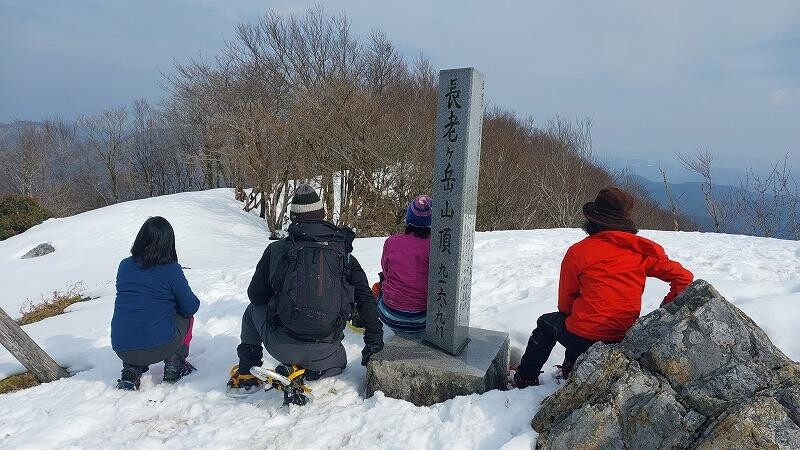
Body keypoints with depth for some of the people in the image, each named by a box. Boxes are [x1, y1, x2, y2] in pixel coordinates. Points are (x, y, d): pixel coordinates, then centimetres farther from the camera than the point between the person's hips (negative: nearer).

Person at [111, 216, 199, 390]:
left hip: (121, 348, 4)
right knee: (186, 315, 22)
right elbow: (190, 307, -5)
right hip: (159, 347, -4)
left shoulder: (124, 265, 5)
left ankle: (131, 371, 16)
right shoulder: (171, 269, -10)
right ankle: (175, 365, 14)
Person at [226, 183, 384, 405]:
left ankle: (246, 373, 31)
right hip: (323, 353, 0)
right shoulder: (344, 253, 5)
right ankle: (302, 373, 6)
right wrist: (374, 340, 14)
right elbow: (366, 299, 5)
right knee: (339, 362, 36)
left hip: (280, 345, 1)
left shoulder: (276, 249, 1)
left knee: (254, 310, 31)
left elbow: (255, 295, 10)